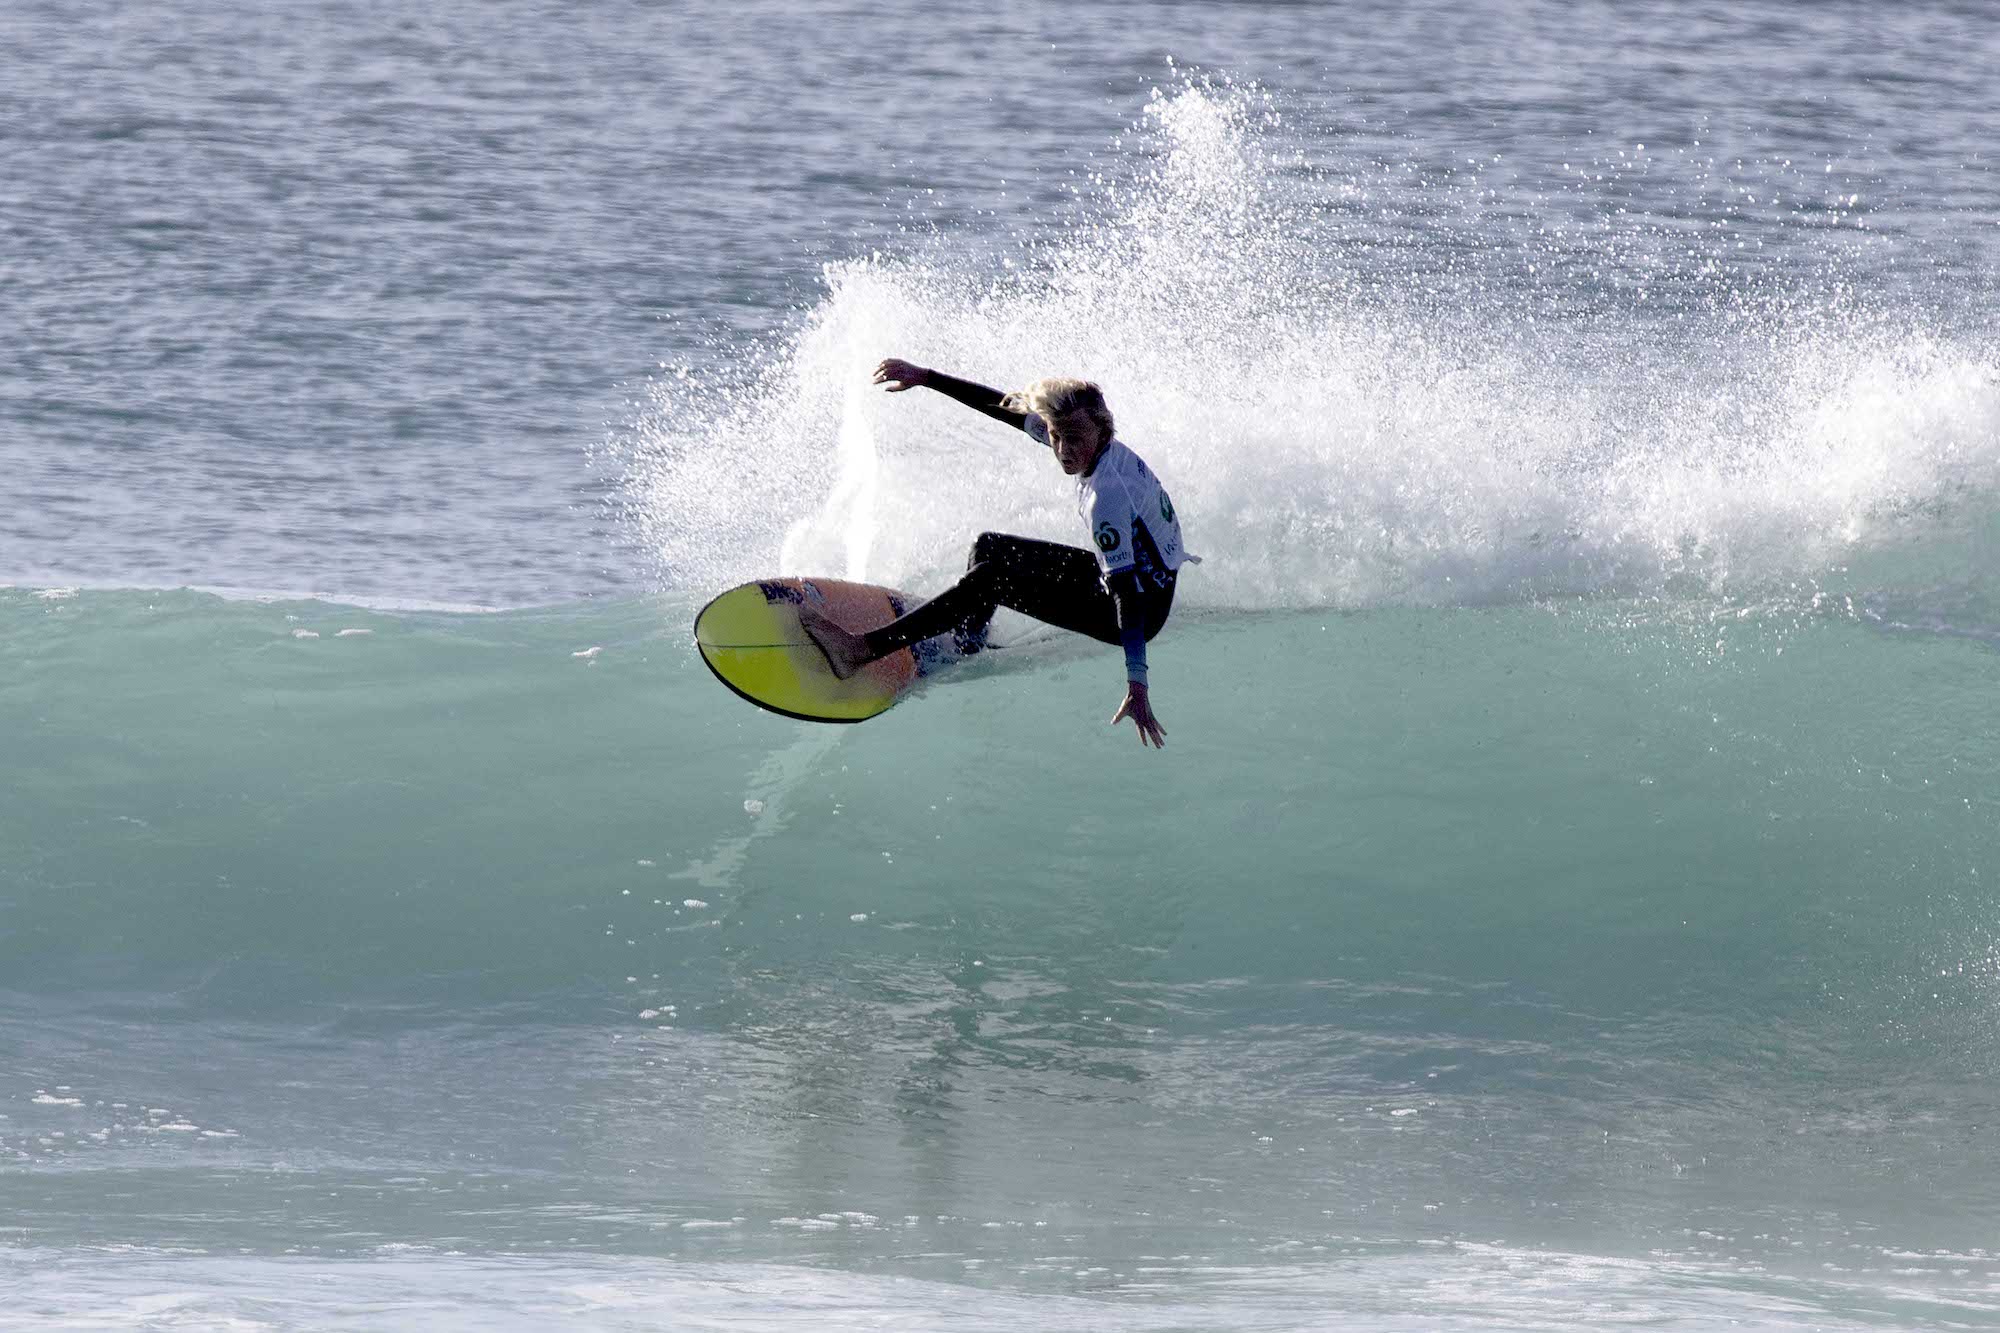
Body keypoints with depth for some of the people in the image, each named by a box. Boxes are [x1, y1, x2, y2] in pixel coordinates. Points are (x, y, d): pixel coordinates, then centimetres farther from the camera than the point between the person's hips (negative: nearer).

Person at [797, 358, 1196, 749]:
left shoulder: (1108, 497, -33)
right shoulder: (1090, 440, -8)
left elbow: (1128, 596, -39)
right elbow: (1005, 406, 3)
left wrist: (1137, 684, -45)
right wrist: (925, 377, 3)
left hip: (1144, 607, -9)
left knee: (989, 580, -20)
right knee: (988, 546, 19)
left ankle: (864, 650, -25)